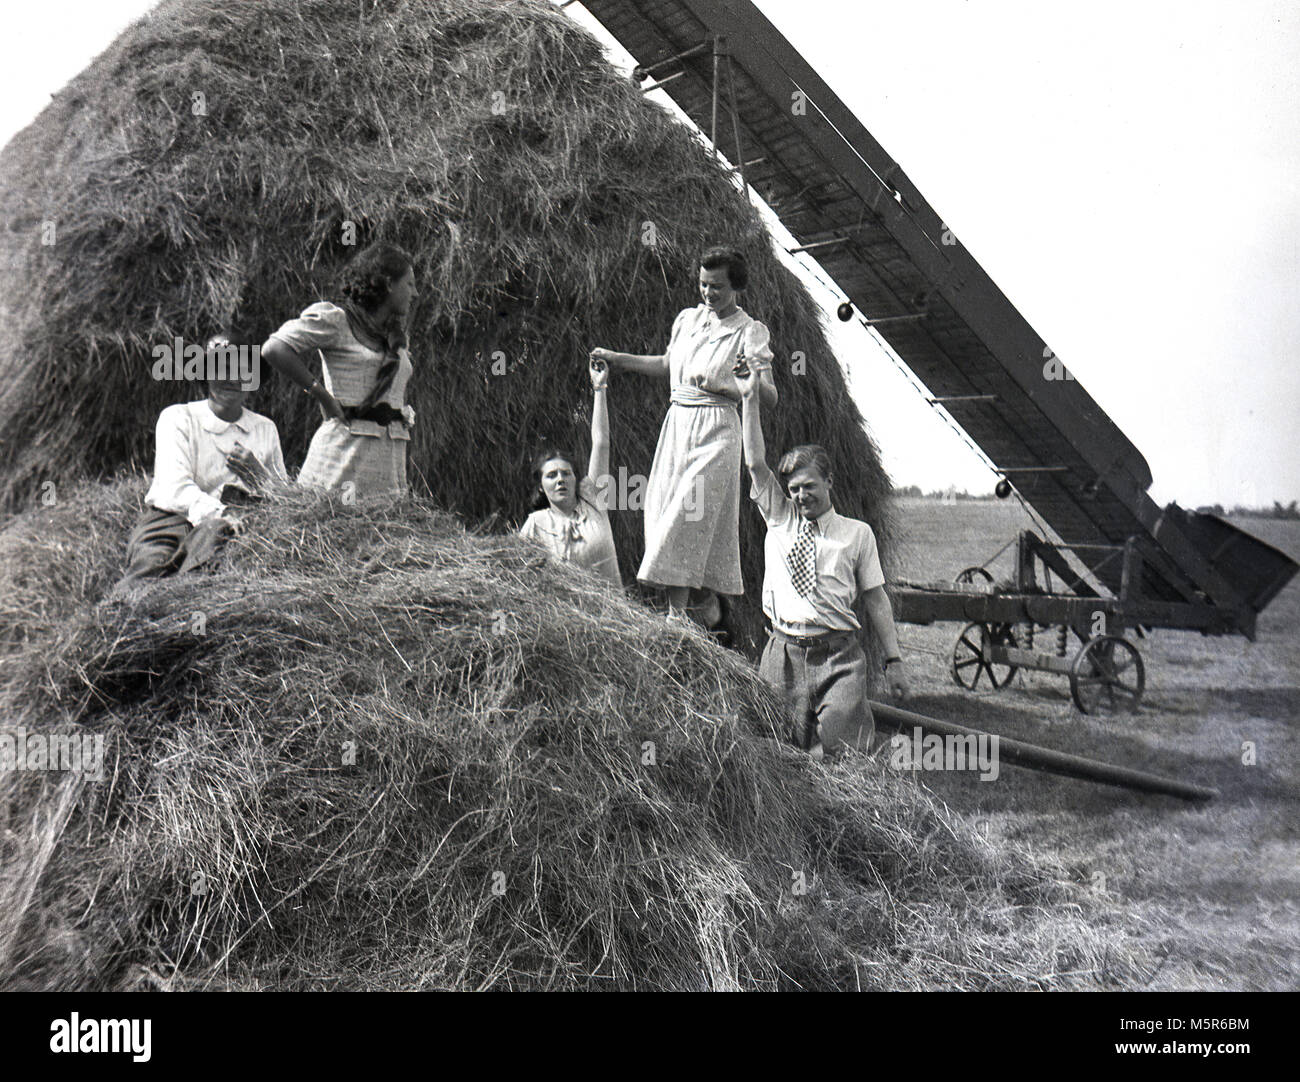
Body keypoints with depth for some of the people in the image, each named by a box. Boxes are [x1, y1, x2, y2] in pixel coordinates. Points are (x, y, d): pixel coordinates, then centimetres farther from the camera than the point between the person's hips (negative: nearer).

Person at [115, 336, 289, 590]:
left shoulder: (265, 429, 19)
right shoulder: (177, 418, 7)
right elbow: (175, 488, -10)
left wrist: (260, 477, -8)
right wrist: (220, 515, -30)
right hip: (171, 518, -1)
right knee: (152, 561, -38)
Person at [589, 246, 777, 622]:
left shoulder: (750, 331, -4)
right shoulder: (687, 319, 13)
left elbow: (769, 396, -12)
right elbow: (668, 364, 29)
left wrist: (720, 386, -24)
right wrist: (618, 359, 24)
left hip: (715, 429, -7)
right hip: (677, 423, 7)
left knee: (690, 514, -12)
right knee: (664, 510, 6)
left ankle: (677, 612, -11)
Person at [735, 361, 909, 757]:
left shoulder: (857, 533, 9)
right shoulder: (779, 519, 12)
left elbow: (876, 598, 9)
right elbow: (756, 464, 2)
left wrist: (893, 660, 2)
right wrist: (749, 398, -5)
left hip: (839, 654, -1)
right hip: (784, 653, 1)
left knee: (840, 746, -15)